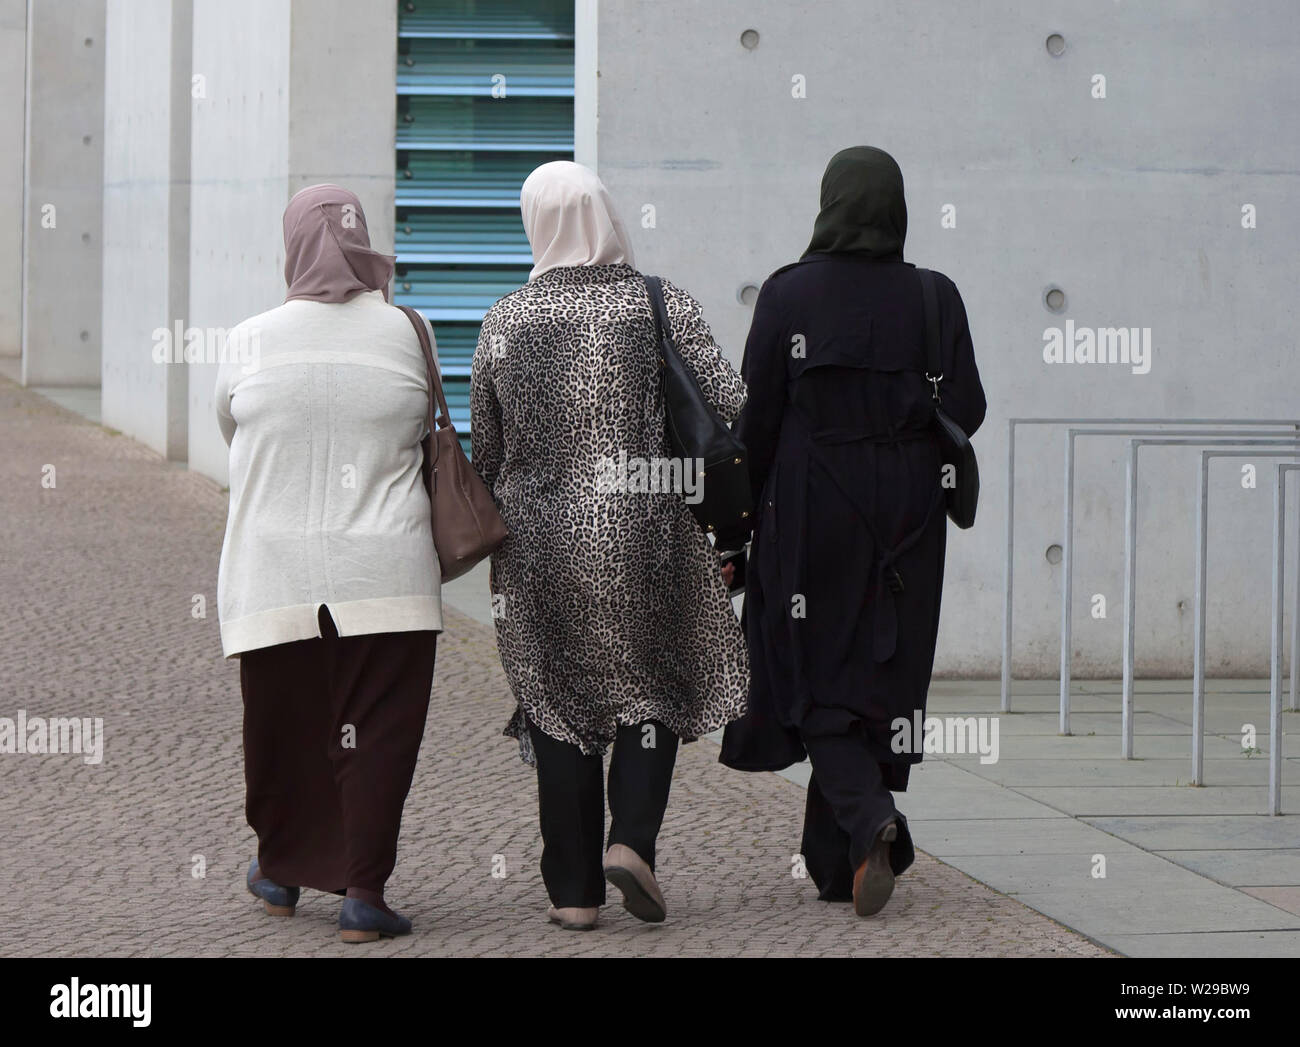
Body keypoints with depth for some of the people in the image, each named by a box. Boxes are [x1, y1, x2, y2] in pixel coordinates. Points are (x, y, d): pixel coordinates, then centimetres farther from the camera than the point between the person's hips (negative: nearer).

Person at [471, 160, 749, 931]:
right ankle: (633, 839, -6)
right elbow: (732, 414, -10)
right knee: (653, 687, 15)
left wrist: (498, 547, 22)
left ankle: (574, 889, 9)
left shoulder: (506, 323, -1)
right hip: (648, 538, -1)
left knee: (557, 704, 9)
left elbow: (486, 451, 6)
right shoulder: (666, 308, -5)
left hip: (541, 542, 1)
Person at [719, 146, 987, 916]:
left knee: (819, 682, 5)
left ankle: (869, 818, -20)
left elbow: (759, 417, -6)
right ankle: (840, 865, 15)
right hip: (905, 520, 2)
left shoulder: (789, 295, -7)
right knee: (884, 676, 12)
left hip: (811, 514, -2)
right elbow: (967, 411, -3)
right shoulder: (934, 298, -2)